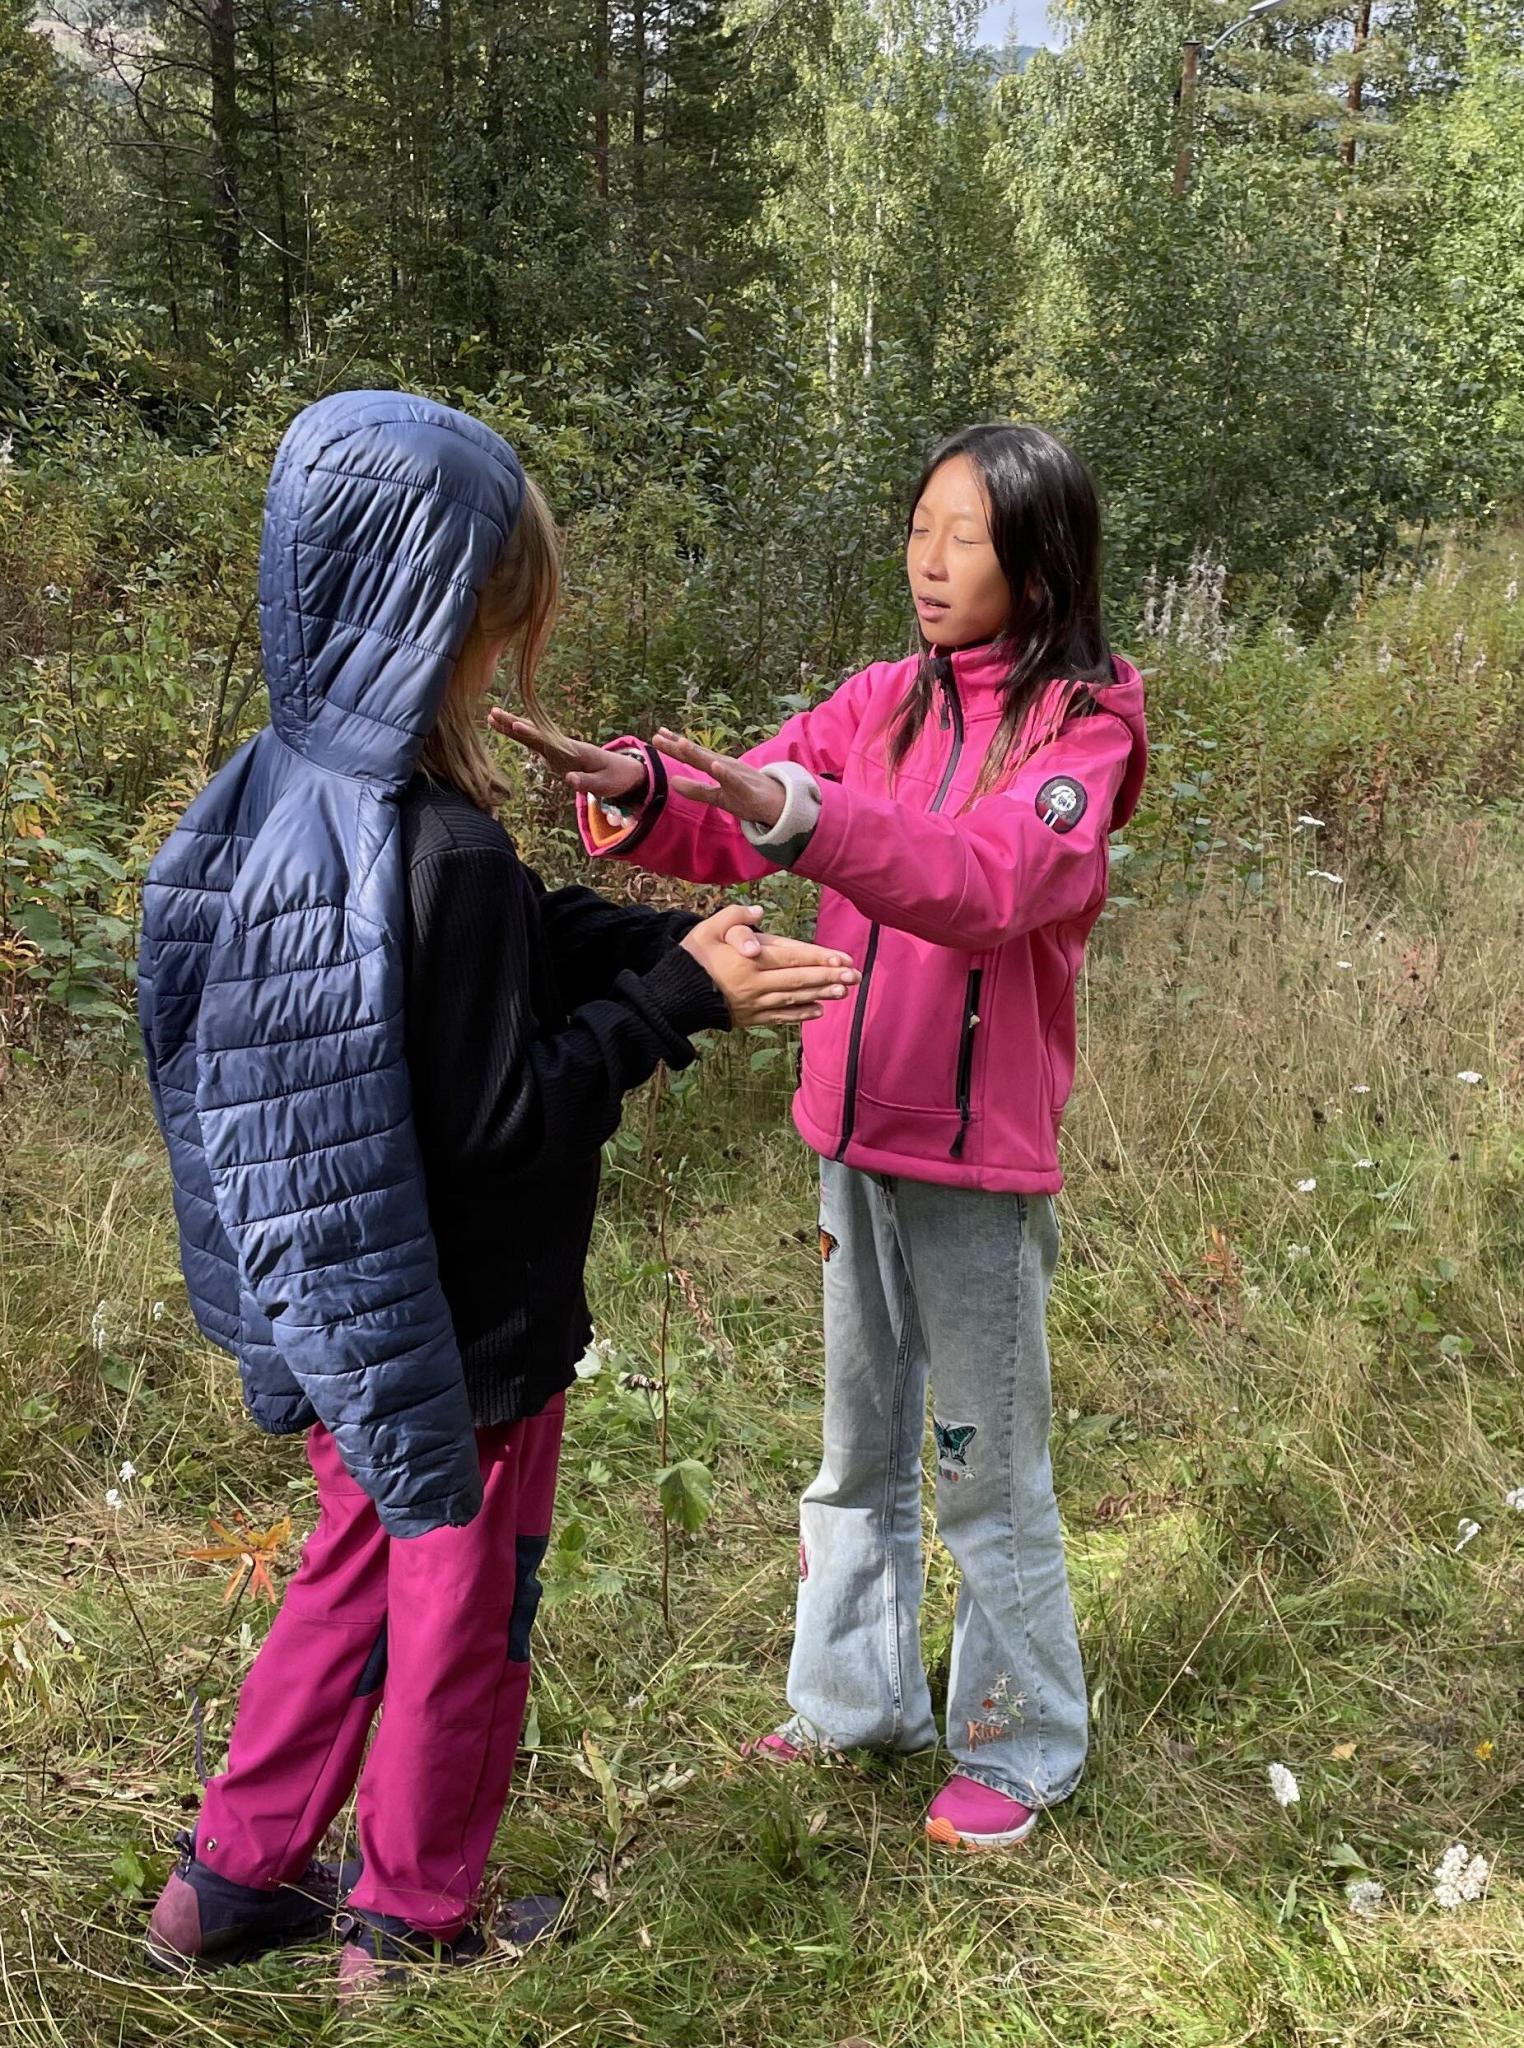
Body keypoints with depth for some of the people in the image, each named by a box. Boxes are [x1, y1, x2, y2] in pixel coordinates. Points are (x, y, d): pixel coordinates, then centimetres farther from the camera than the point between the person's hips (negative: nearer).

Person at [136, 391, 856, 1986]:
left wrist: (678, 951, -3)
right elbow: (496, 1118, -24)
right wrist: (681, 999, -19)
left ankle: (228, 1883, 40)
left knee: (362, 1565, 27)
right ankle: (415, 1931, 35)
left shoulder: (287, 791, -1)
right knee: (462, 1615, 14)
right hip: (459, 1332, -8)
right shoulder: (436, 847, -29)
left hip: (345, 1315, 8)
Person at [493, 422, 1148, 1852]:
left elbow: (994, 881, -29)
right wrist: (639, 791, -26)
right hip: (855, 1134, 6)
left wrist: (800, 816, -42)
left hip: (981, 1155, -5)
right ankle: (858, 1697, 37)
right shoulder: (884, 702, 6)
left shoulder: (1080, 727, -10)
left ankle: (1019, 1747, 27)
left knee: (989, 1471, 8)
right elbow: (740, 816, -4)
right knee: (859, 1449, 19)